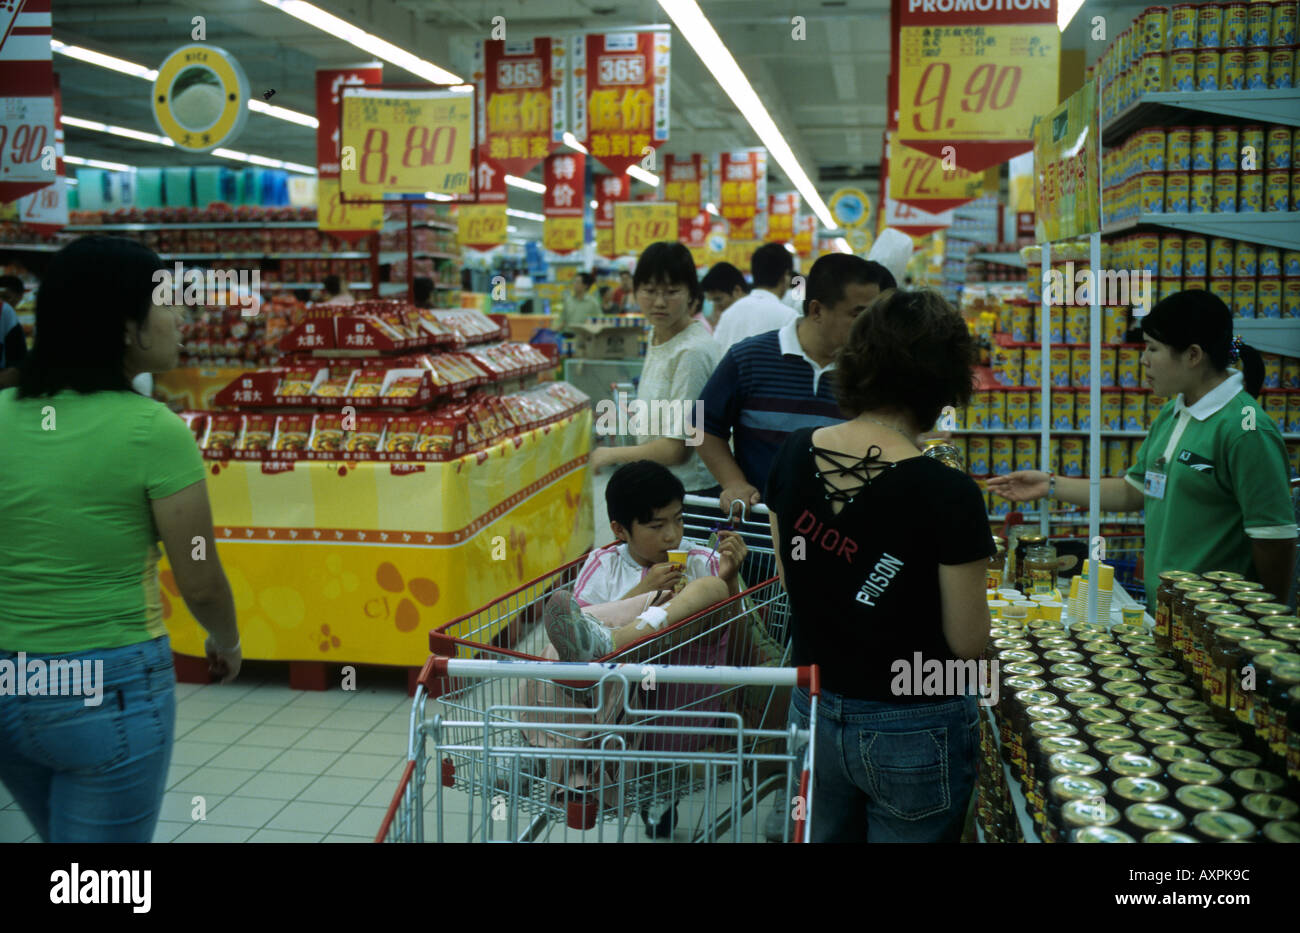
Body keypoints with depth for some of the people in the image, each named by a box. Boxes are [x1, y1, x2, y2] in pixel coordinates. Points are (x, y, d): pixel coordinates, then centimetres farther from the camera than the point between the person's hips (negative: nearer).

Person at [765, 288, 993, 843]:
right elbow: (967, 642, -14)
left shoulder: (793, 456, -7)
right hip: (912, 731, -5)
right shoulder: (948, 495, -23)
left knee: (826, 833, 23)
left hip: (815, 713, 5)